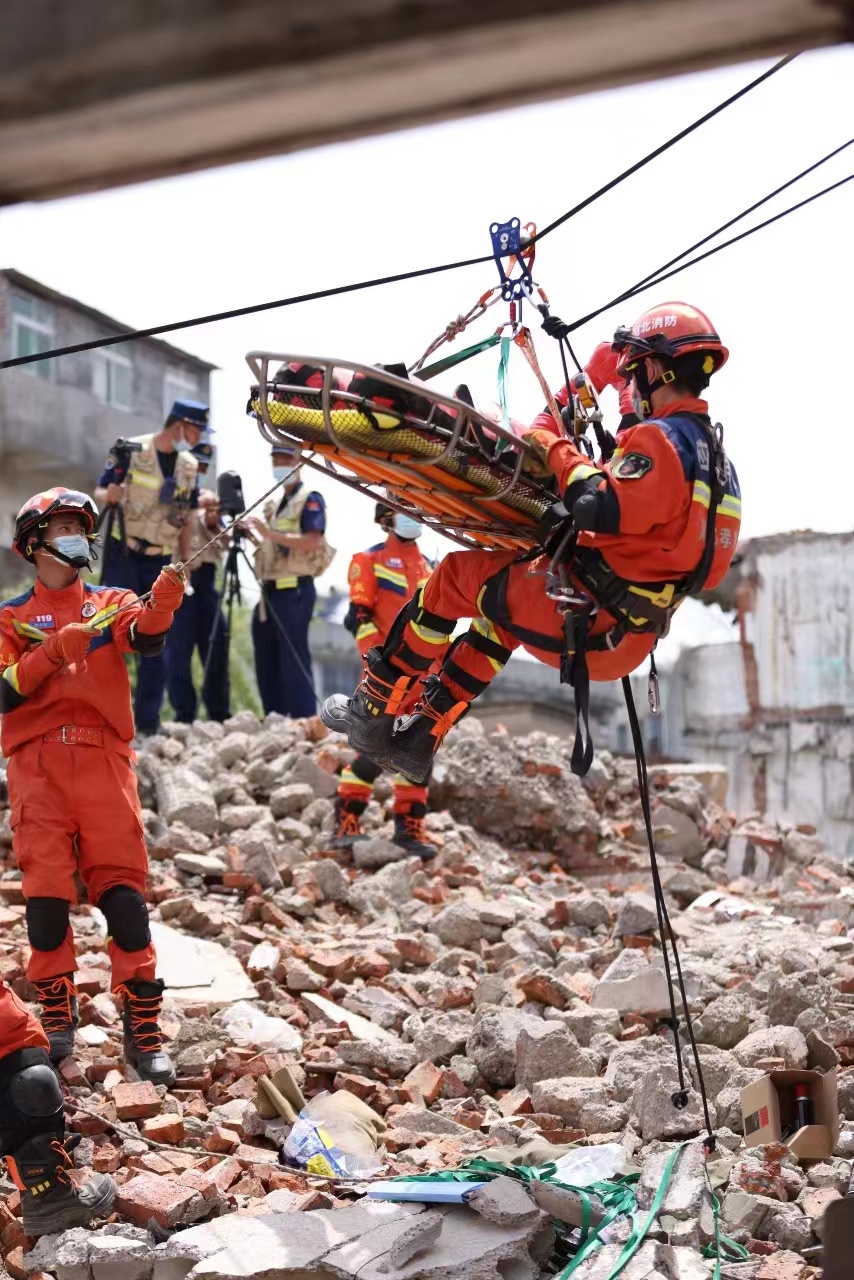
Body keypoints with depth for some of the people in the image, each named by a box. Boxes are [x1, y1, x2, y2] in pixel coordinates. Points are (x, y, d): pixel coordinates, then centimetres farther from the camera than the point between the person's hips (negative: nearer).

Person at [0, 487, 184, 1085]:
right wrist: (54, 650, -15)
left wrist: (164, 600, -31)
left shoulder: (112, 604, 14)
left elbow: (146, 638, -10)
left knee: (124, 895, -6)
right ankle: (58, 1019, 15)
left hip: (105, 764, 0)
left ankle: (144, 1030, -2)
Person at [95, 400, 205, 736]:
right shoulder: (132, 450, -6)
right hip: (123, 553, -5)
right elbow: (100, 492, -2)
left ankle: (148, 720, 9)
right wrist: (109, 496, -25)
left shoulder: (189, 467, 9)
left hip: (160, 560, 5)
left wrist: (185, 563, 11)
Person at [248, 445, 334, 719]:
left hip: (294, 590, -9)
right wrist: (254, 534, 10)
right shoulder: (274, 505, 23)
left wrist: (269, 533, -22)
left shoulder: (310, 499, -3)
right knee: (267, 660, 9)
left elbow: (311, 542, -17)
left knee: (293, 659, -11)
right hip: (270, 591, 9)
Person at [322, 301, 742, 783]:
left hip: (583, 621, -9)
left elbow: (600, 508, -31)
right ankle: (421, 739, 30)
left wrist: (557, 450, -15)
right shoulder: (711, 454, 12)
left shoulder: (662, 440, -18)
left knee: (455, 575, 8)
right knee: (498, 611, 29)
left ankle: (374, 710, 17)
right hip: (625, 640, 9)